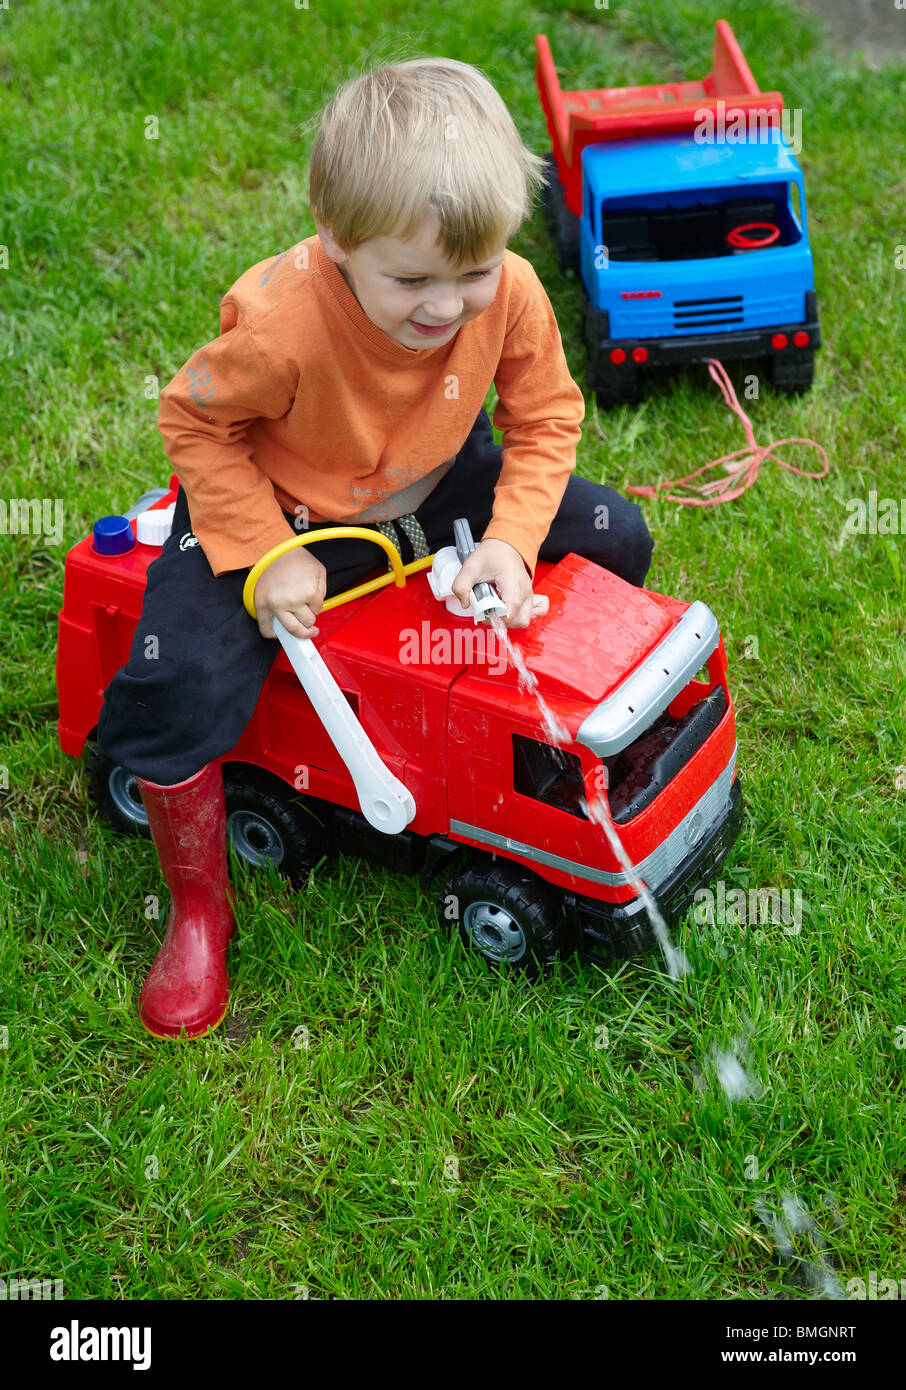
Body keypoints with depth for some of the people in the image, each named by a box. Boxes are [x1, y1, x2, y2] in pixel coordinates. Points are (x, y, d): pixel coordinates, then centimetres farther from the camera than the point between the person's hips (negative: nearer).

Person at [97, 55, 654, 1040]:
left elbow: (544, 418, -6)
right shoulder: (282, 321, -35)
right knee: (181, 681, -24)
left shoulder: (511, 294, -23)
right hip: (279, 511, -4)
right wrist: (269, 554, -25)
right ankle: (199, 907, 2)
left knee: (613, 538, -2)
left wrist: (511, 540, -21)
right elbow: (193, 419, -18)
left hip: (433, 488, 4)